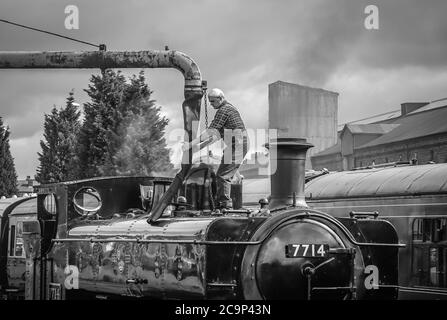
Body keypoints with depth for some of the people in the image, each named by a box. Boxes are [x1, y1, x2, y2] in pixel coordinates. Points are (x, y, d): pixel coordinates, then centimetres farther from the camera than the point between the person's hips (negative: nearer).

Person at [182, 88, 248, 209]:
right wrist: (201, 145, 15)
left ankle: (225, 203, -10)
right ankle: (221, 203, 15)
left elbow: (211, 132, -19)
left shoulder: (223, 110, -12)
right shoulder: (229, 108, 20)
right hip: (240, 146, 10)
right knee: (225, 176, 13)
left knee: (222, 175, -9)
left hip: (236, 146, -10)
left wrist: (191, 144, -19)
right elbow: (217, 134, 22)